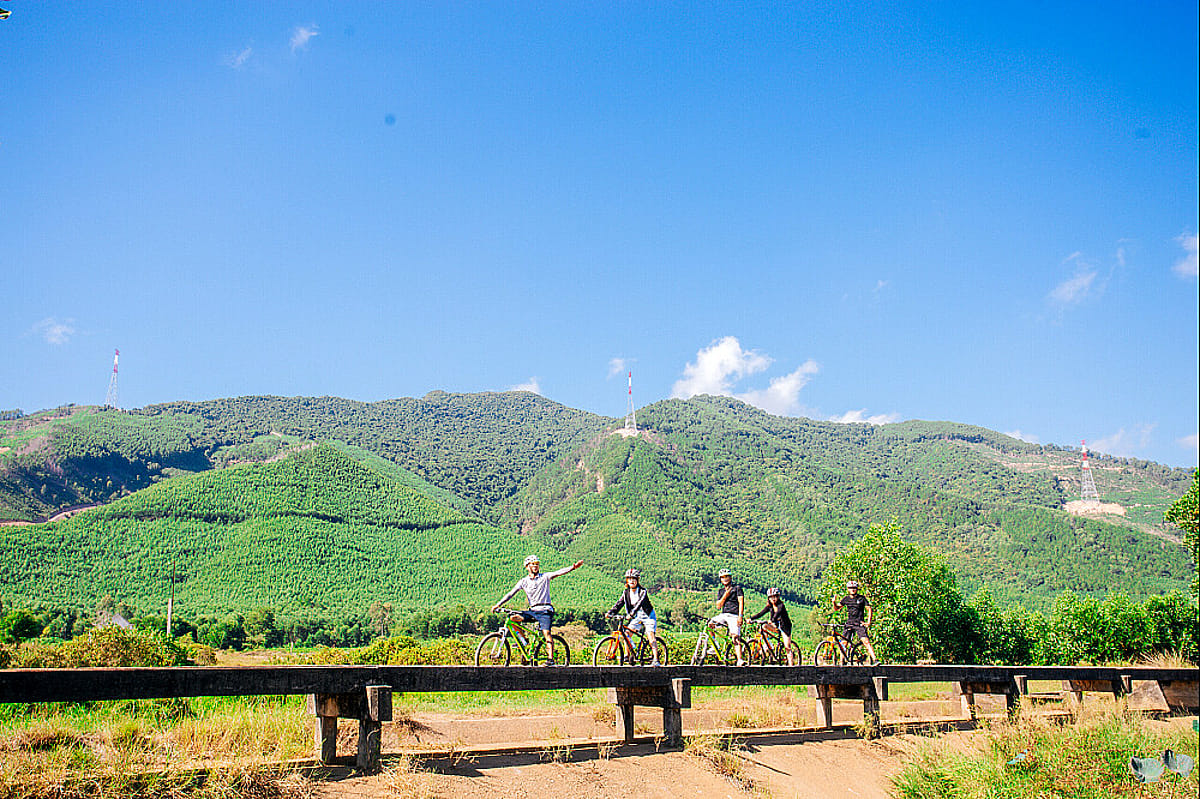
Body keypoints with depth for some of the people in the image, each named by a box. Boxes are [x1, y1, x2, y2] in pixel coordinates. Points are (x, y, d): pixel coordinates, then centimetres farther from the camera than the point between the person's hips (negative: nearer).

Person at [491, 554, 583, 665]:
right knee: (513, 618, -15)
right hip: (532, 611, 3)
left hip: (545, 611, -3)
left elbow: (559, 573, -10)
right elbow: (511, 594, 4)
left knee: (546, 632, -22)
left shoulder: (545, 577, 3)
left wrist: (574, 567, -25)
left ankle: (550, 658, -20)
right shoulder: (523, 581, 9)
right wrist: (497, 605, -5)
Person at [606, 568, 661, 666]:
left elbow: (640, 603, -32)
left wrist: (632, 613, -46)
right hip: (636, 617, 6)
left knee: (650, 636, -18)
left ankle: (655, 659, -18)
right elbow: (619, 603, -4)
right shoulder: (626, 592, 0)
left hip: (647, 616, -5)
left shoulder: (643, 591, -17)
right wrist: (610, 612, -20)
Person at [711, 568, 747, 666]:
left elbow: (741, 602, -6)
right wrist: (725, 595, -6)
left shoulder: (737, 588, 4)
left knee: (735, 637, -18)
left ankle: (740, 660, -24)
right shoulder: (721, 591, 18)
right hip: (723, 615, 5)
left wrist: (740, 616, -18)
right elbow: (719, 605, 8)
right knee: (710, 623, -15)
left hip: (734, 616, -5)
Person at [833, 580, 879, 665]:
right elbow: (836, 608, 13)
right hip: (849, 624, 3)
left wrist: (868, 622, -6)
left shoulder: (862, 598, 1)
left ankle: (875, 660, -20)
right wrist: (834, 602, -8)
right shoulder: (846, 599, 9)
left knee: (866, 641, -19)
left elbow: (869, 609, 3)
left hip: (860, 624, -3)